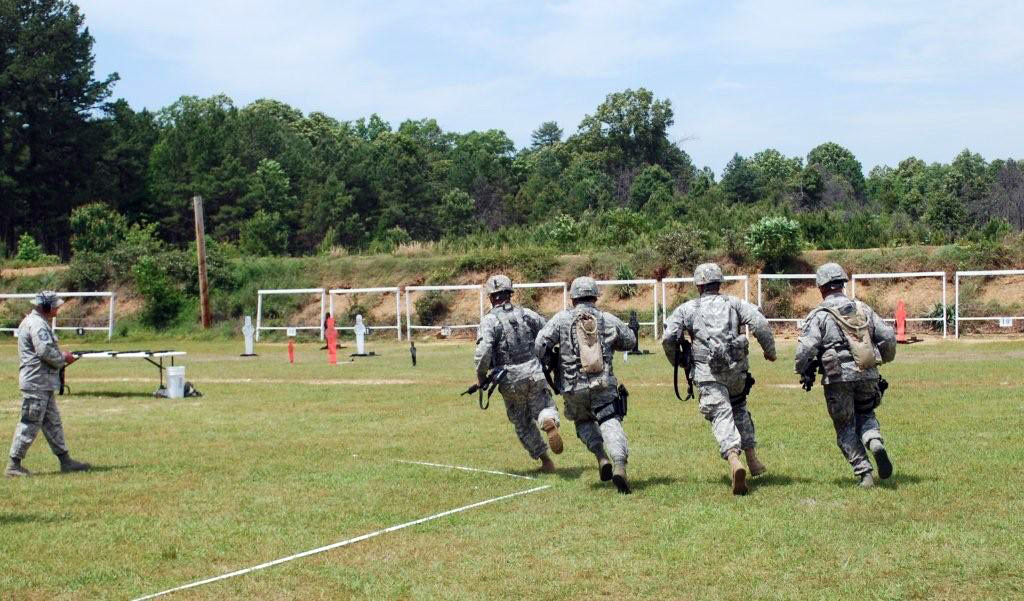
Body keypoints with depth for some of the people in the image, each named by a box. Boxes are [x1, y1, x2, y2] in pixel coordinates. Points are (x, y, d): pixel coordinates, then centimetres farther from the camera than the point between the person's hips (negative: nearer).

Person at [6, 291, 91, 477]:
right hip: (36, 383, -11)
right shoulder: (37, 324, -16)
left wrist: (61, 356, 8)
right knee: (30, 424, -6)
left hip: (43, 383, 11)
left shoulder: (34, 321, 17)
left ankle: (65, 461, 18)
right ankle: (14, 465, -1)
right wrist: (63, 358, -9)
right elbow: (46, 351, -25)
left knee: (52, 422, 13)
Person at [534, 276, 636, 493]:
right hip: (604, 385, 0)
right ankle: (619, 464, -28)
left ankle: (601, 456, 3)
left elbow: (540, 345, -5)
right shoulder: (608, 320, 5)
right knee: (611, 424, -5)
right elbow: (630, 341, 19)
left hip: (574, 387, 0)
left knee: (584, 422, 24)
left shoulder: (562, 319, 0)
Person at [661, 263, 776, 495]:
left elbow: (668, 338, -2)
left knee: (722, 417, -9)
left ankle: (734, 460, -33)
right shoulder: (734, 303, 10)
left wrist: (678, 363, 14)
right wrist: (770, 350, 9)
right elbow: (760, 324, -4)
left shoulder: (686, 309, 7)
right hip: (736, 369, 3)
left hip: (707, 373, -3)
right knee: (739, 408, 26)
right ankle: (752, 459, 21)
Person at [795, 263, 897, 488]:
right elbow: (888, 336, 8)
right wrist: (885, 358, 28)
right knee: (865, 414, 26)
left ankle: (864, 473, 2)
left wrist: (803, 371, 5)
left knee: (845, 427, 11)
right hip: (868, 375, 3)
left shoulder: (819, 315, -5)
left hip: (838, 379, -3)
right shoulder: (863, 309, 9)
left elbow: (805, 349, -14)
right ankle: (876, 444, -4)